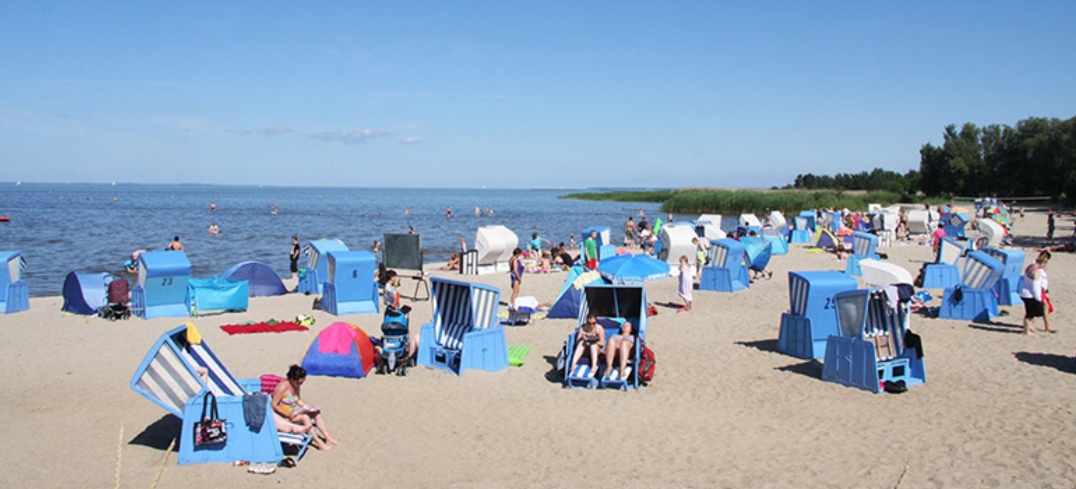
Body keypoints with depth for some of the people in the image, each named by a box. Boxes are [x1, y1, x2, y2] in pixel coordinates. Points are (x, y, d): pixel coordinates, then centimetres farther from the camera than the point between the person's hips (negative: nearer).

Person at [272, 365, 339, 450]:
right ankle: (319, 443, -24)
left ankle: (328, 438, -8)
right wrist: (288, 414, -29)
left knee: (317, 413, -5)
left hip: (294, 412, 9)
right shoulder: (283, 387, -22)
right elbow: (274, 405, -21)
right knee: (305, 418, -30)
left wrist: (309, 407, 3)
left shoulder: (297, 386, 4)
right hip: (283, 415, -9)